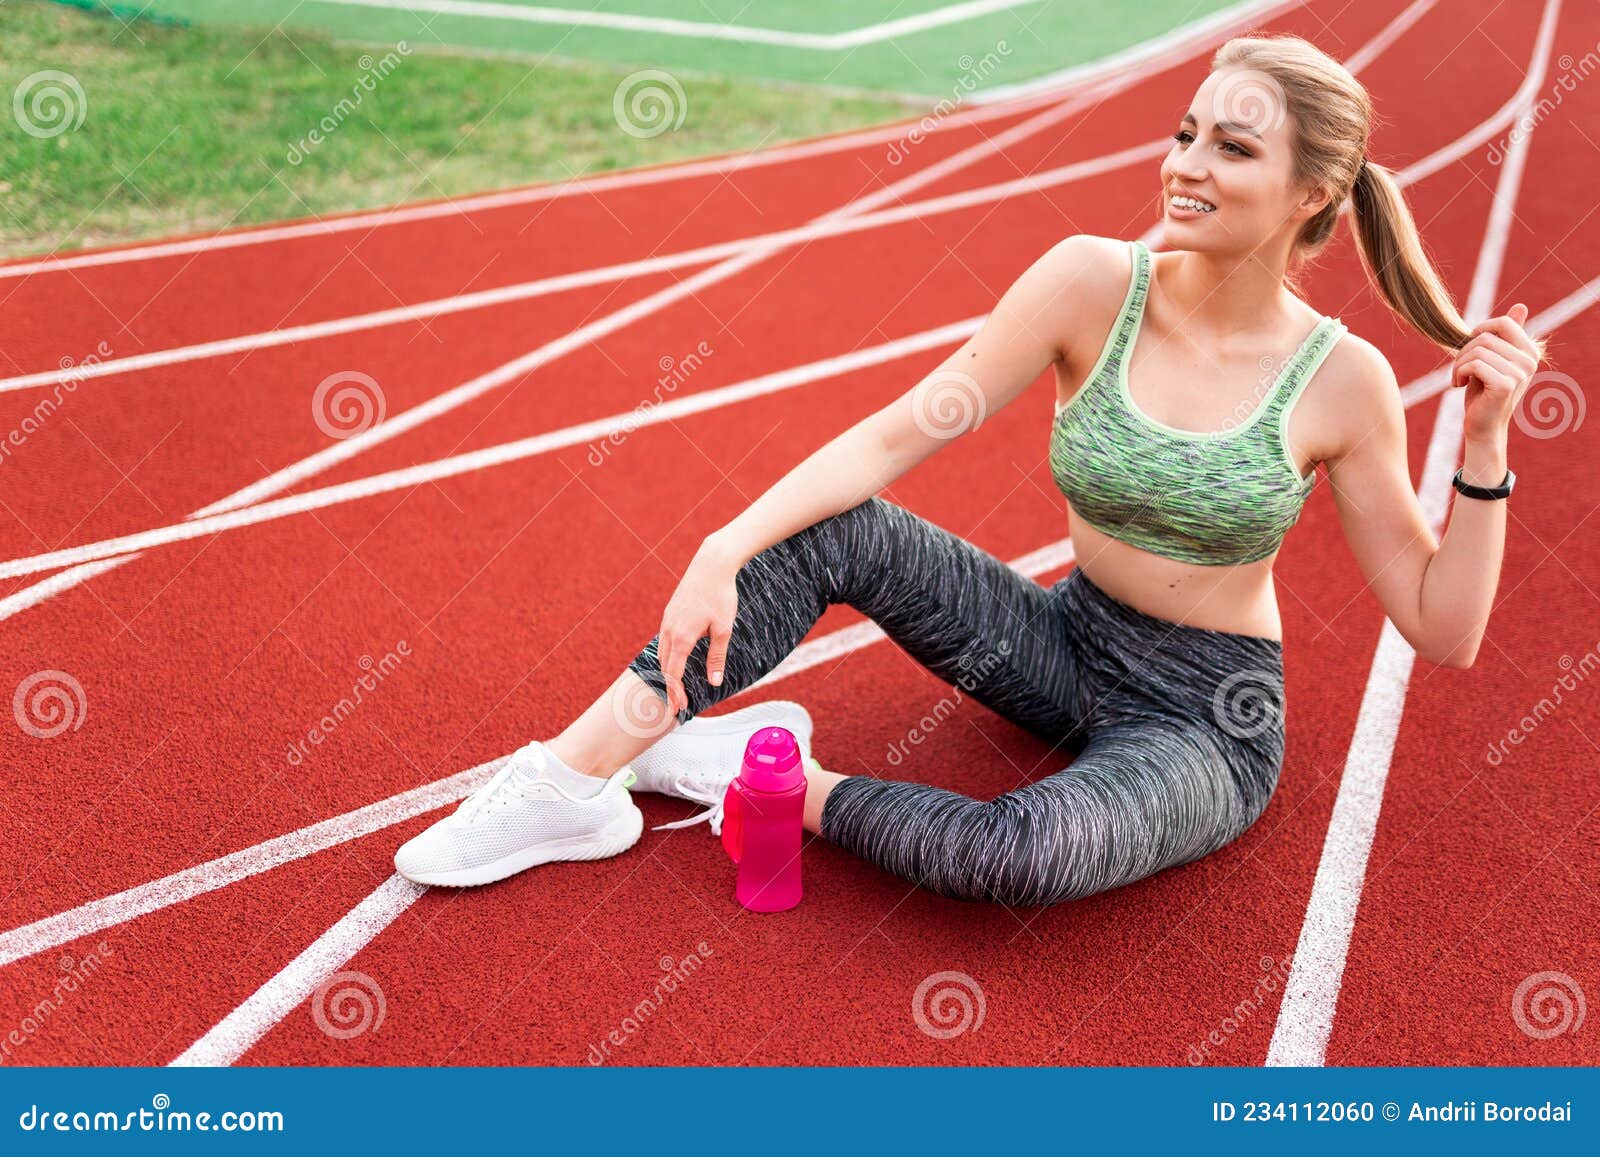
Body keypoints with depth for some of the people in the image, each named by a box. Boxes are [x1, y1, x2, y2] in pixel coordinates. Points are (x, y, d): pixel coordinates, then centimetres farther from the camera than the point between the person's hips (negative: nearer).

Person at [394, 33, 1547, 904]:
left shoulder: (1341, 380, -13)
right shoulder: (1094, 281, -11)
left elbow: (1444, 633, -8)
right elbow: (896, 435, -17)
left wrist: (1486, 444, -21)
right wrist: (727, 551, -28)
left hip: (1208, 719, -2)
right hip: (1068, 644, 3)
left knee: (1023, 851, -37)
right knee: (832, 527, -21)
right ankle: (573, 779, -17)